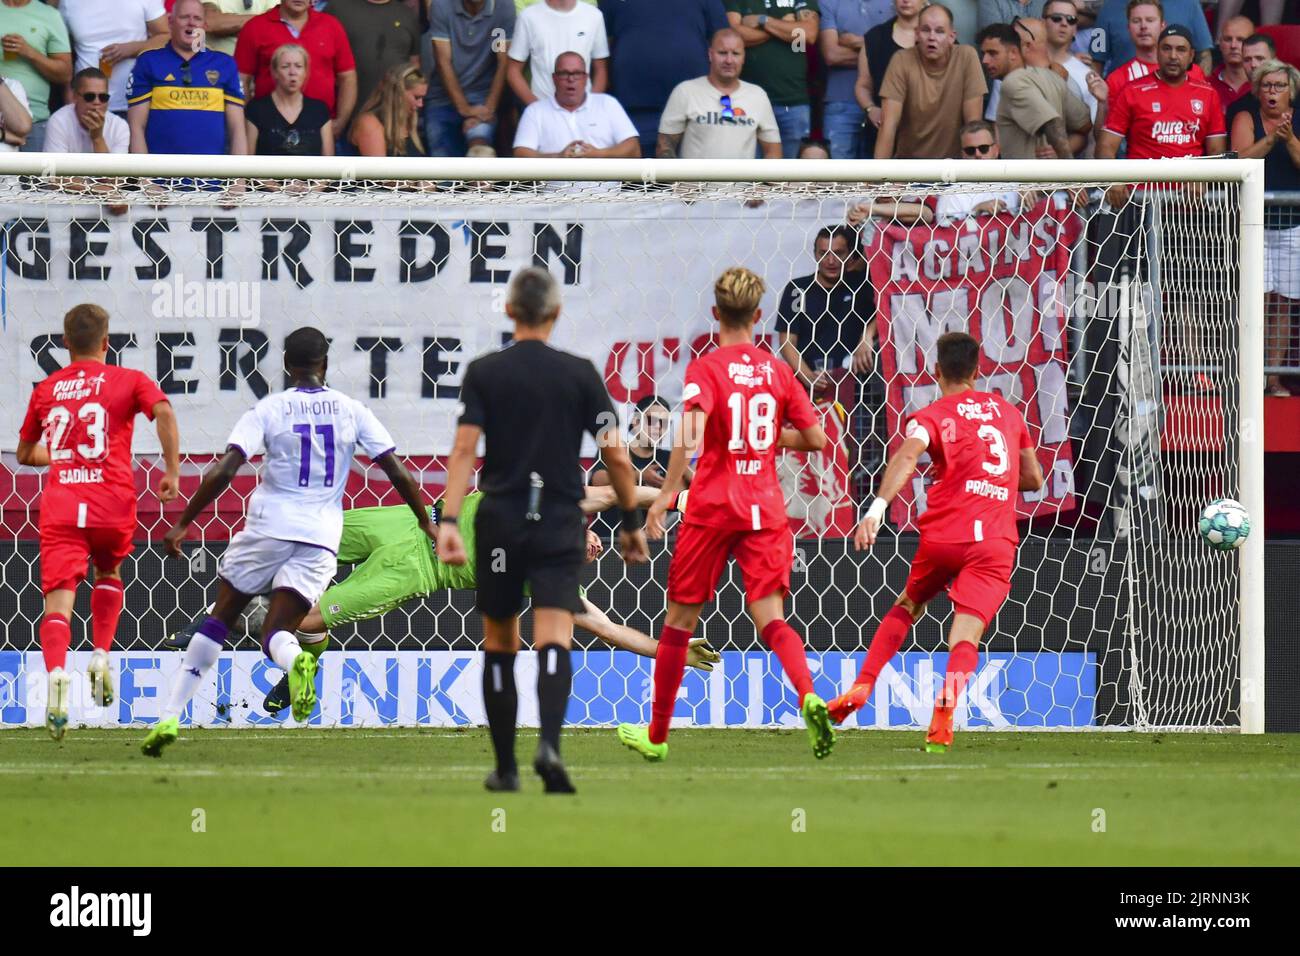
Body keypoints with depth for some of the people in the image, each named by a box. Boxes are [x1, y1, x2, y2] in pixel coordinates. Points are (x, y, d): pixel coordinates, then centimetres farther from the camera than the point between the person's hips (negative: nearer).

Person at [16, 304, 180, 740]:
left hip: (59, 507, 0)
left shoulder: (46, 389, 15)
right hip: (113, 502, 0)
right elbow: (163, 411, -12)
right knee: (108, 573, 29)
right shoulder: (128, 381, 8)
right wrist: (172, 471, -8)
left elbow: (25, 454, 26)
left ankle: (57, 672, -34)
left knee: (58, 598, -8)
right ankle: (101, 657, 12)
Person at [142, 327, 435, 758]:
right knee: (277, 631, 3)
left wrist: (183, 523, -5)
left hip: (269, 526, -1)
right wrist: (426, 523, 18)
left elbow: (224, 471, -10)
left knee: (221, 617, 14)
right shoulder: (351, 411, 6)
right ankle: (295, 659, -37)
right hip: (322, 534, 1)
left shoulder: (268, 410, -1)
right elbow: (397, 471, 6)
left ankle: (170, 717, 9)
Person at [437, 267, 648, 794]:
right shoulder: (580, 374, 1)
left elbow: (464, 450, -10)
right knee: (554, 640, -9)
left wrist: (447, 522, -14)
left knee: (499, 645, 14)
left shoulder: (483, 373, 0)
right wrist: (633, 522, 10)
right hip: (560, 524, -1)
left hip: (499, 521, 1)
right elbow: (616, 456, 0)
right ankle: (549, 743, -34)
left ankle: (505, 767, 18)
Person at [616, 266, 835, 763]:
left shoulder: (705, 369, -6)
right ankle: (808, 696, -32)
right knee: (771, 618, -3)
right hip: (765, 508, 3)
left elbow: (692, 433, -23)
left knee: (680, 619, 10)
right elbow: (816, 438, 9)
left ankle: (656, 734, 20)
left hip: (712, 506, -3)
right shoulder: (777, 370, 6)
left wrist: (667, 492, -20)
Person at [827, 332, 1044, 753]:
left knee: (908, 605, 25)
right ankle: (943, 714, -34)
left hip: (943, 535, -1)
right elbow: (1034, 478, 24)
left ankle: (861, 688, 18)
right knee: (966, 634, -10)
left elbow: (907, 455, -18)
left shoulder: (932, 417, 4)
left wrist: (878, 508, -28)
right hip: (997, 541, 1)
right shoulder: (1007, 411, 17)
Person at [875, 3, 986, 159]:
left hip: (953, 160, 0)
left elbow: (973, 122, -7)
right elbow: (889, 124, -13)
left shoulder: (967, 57, -9)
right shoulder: (902, 61, -10)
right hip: (910, 160, 0)